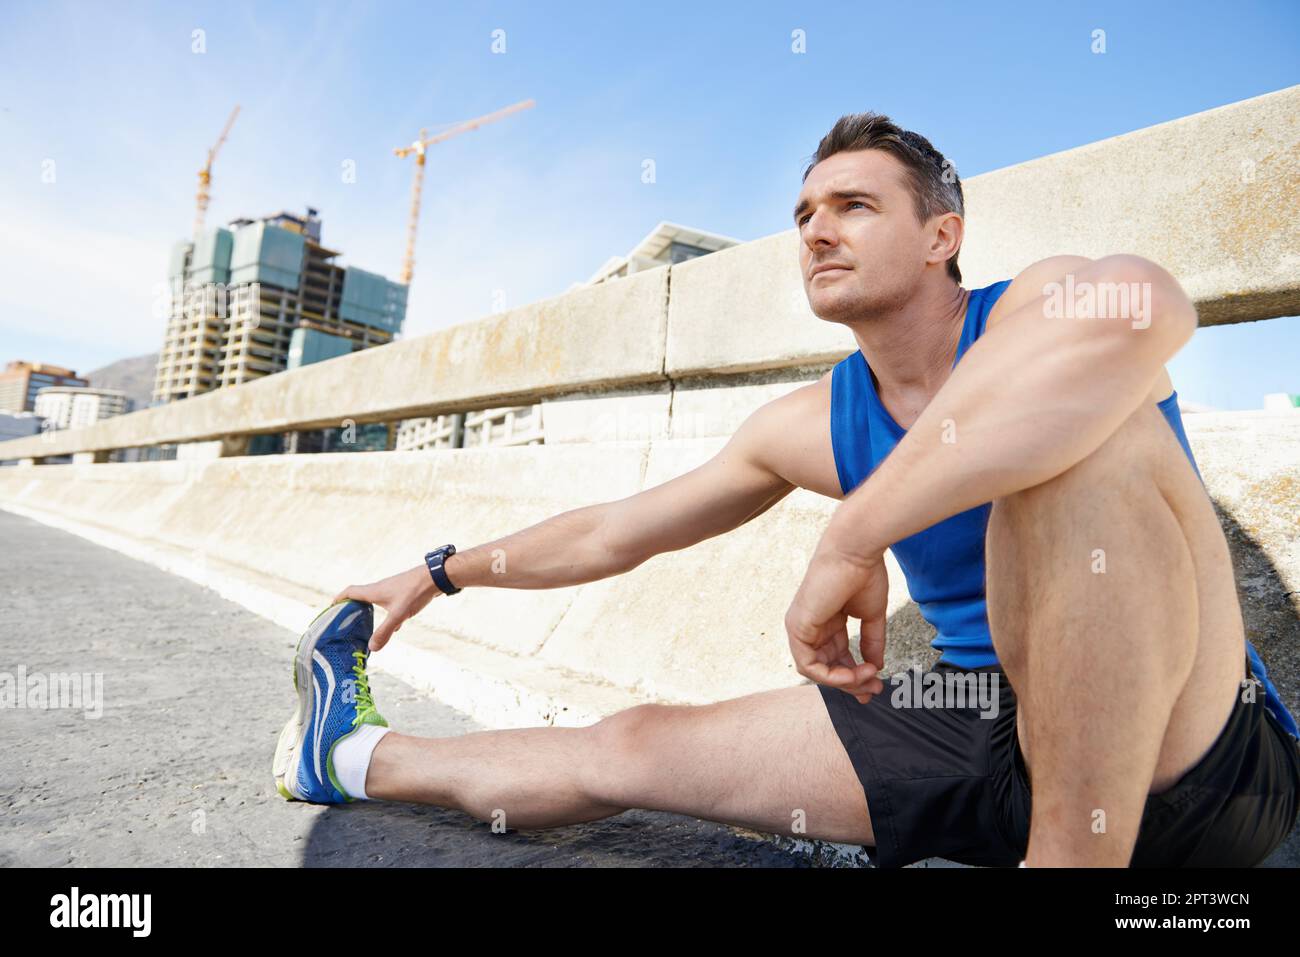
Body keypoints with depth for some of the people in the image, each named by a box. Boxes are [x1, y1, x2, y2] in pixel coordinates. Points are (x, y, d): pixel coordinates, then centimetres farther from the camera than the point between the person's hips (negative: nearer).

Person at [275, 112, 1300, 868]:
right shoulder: (809, 426, 3)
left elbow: (1139, 303, -40)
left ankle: (1072, 855, -27)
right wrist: (441, 572, 17)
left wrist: (849, 540, -39)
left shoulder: (1038, 310, -13)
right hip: (988, 727, 5)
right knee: (631, 746, 1)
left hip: (1205, 751, -4)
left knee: (1072, 423, -32)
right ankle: (359, 757, 23)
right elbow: (613, 533, 12)